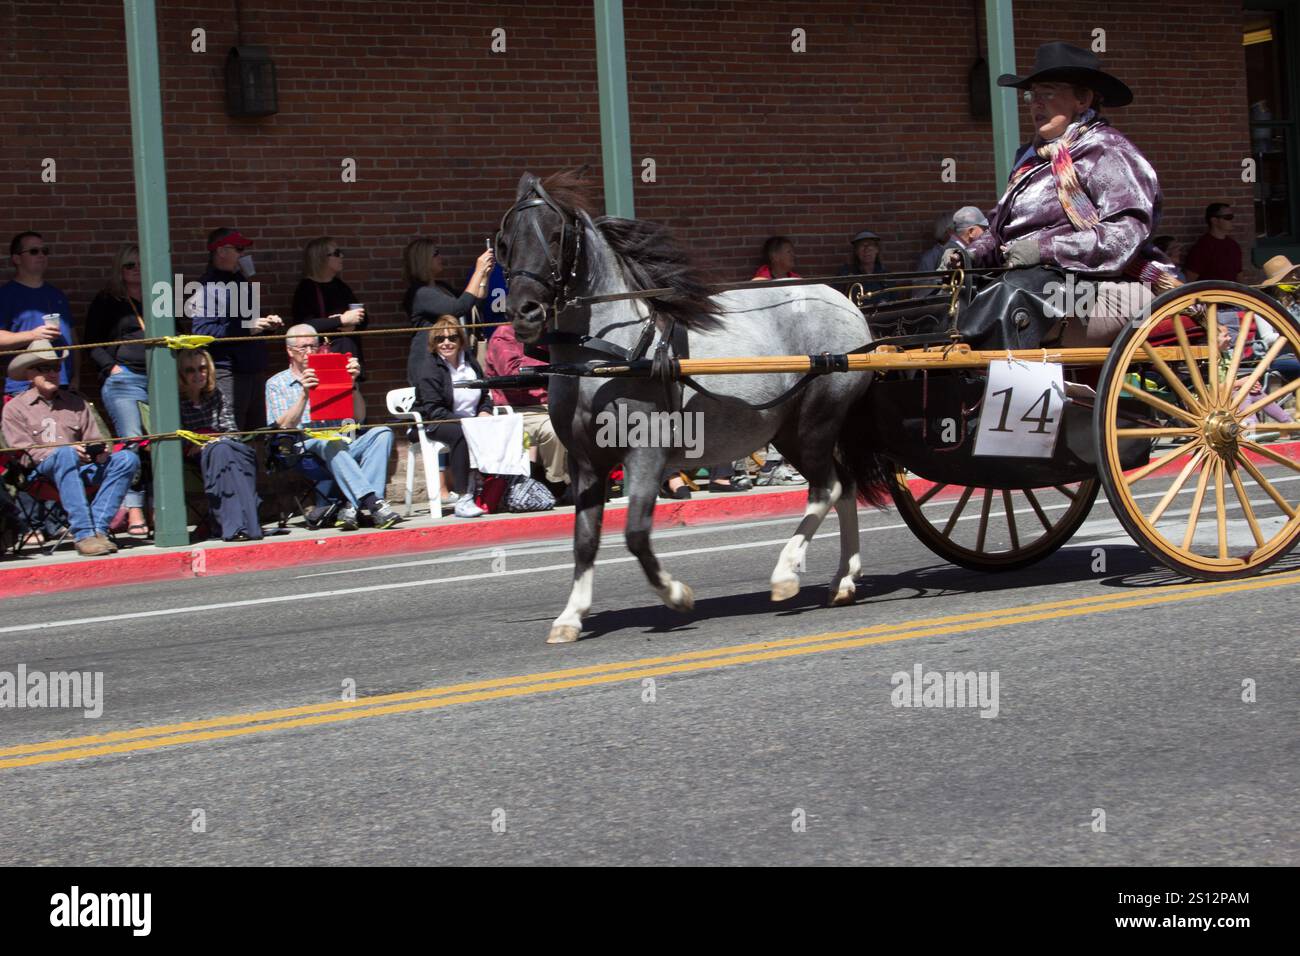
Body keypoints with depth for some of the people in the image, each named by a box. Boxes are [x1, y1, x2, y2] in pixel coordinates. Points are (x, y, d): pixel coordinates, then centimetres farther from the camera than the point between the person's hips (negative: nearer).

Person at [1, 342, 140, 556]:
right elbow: (25, 450, 0)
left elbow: (94, 440, 21)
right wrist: (70, 451, -15)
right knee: (66, 454, -40)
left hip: (82, 468, 4)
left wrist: (100, 453, -5)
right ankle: (83, 534, -48)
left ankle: (97, 528, -33)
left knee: (128, 458, -22)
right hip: (41, 470, -4)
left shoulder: (75, 402, 26)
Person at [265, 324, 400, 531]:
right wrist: (304, 394, -15)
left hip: (344, 447, 4)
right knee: (328, 442, -37)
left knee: (382, 433, -23)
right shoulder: (276, 384, 14)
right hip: (306, 449, -4)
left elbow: (359, 417, 13)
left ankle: (354, 506, -37)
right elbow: (284, 427, -3)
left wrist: (352, 383, -2)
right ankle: (372, 501, -50)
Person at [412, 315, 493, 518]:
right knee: (461, 434, -39)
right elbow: (433, 411, -15)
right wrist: (464, 421, -24)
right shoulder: (429, 370, -6)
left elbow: (485, 396, 24)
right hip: (436, 425, -5)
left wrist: (484, 412, 0)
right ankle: (463, 499, -40)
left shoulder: (471, 364, 14)